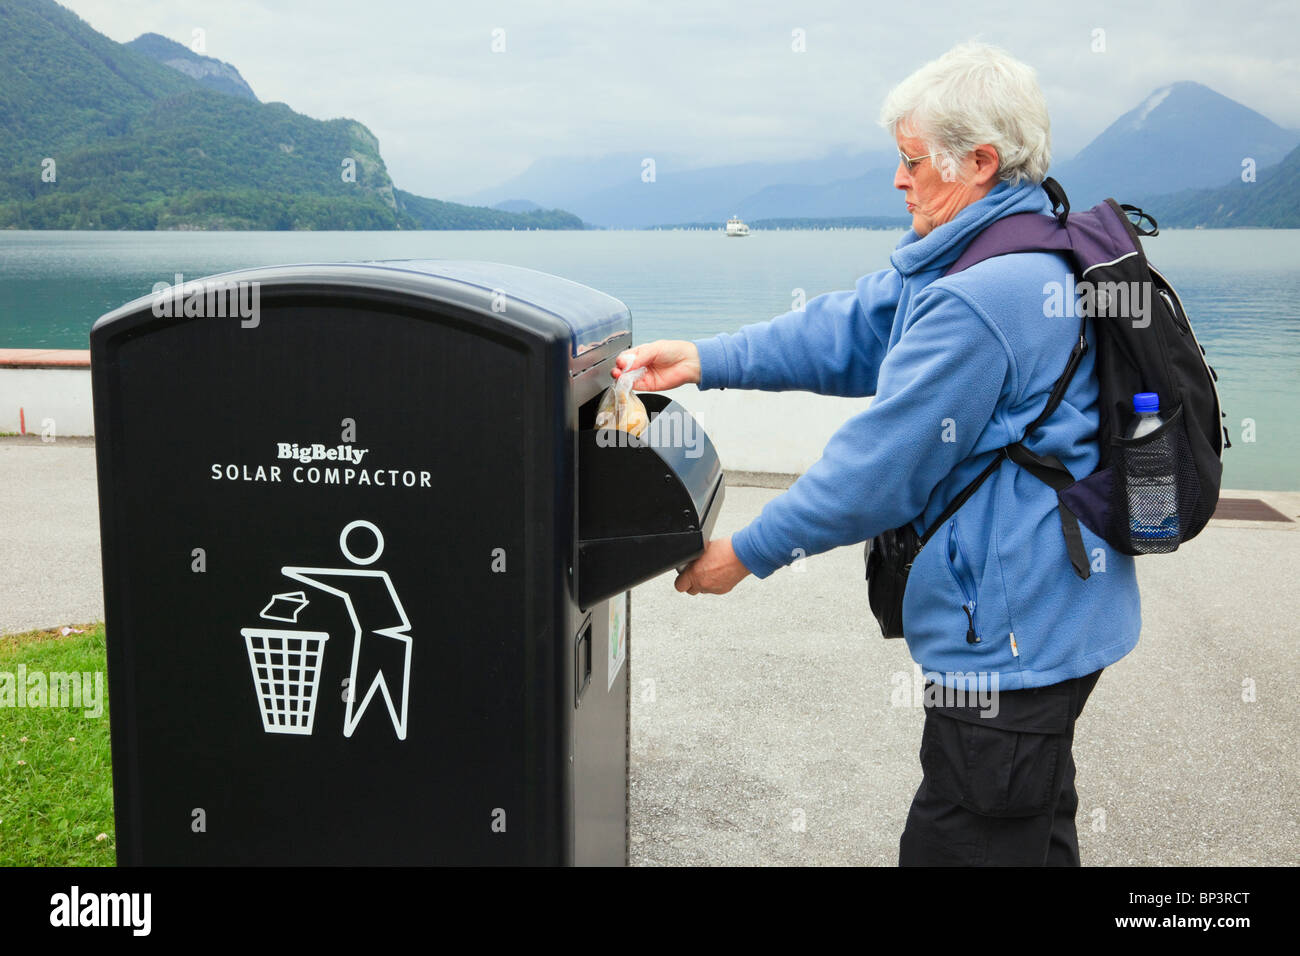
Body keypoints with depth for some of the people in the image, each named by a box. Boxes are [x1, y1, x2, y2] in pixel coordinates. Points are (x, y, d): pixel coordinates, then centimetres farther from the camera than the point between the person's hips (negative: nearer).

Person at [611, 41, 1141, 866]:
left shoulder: (975, 302, -25)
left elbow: (879, 467, -21)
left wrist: (746, 554, -9)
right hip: (1052, 619, 11)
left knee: (959, 844, 2)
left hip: (1011, 641, -11)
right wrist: (706, 360, 5)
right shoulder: (1033, 256, 10)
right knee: (1034, 834, 26)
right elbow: (854, 328, 11)